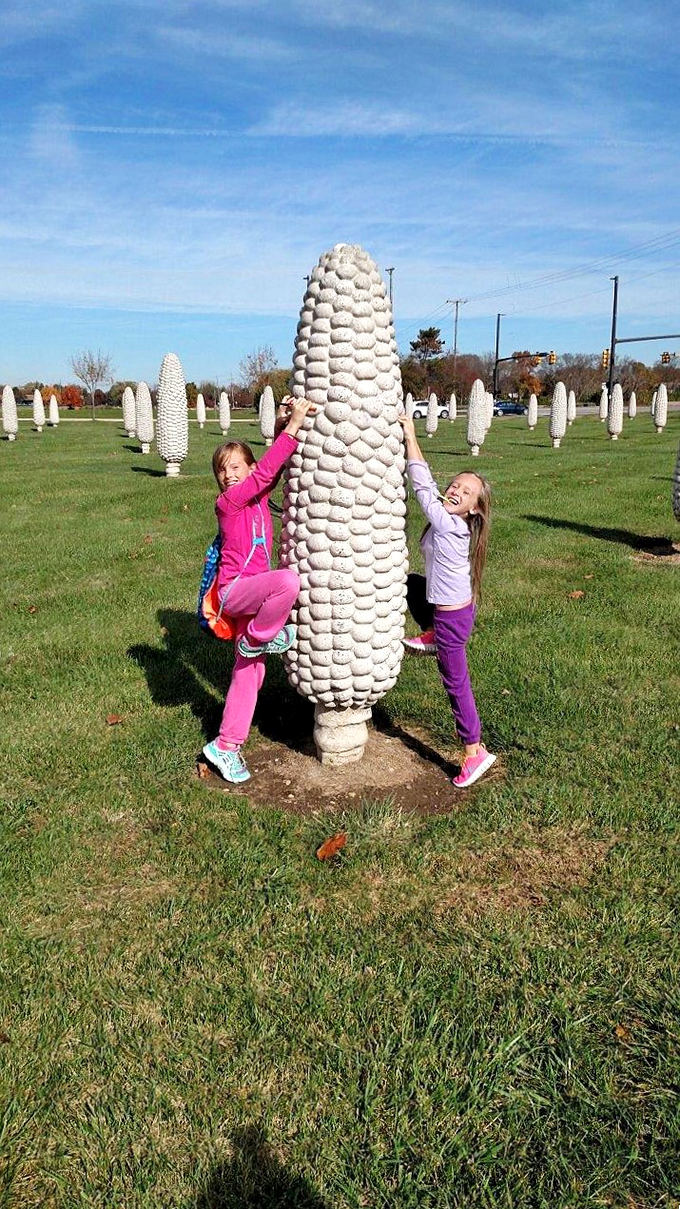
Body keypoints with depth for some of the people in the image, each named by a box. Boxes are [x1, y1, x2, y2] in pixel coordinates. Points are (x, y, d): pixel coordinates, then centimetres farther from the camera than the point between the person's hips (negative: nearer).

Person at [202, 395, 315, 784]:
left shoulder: (258, 496, 9)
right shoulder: (228, 501, -10)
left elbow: (273, 468, 17)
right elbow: (266, 472, -19)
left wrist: (283, 426, 1)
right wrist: (292, 428, -20)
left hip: (255, 594, 8)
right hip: (235, 590, -7)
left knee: (251, 672, 8)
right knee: (289, 580, -37)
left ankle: (226, 747, 19)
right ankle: (258, 637, -10)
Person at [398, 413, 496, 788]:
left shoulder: (449, 525, -24)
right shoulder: (449, 521, -1)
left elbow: (422, 485, -22)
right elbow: (429, 484, 6)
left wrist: (410, 437, -17)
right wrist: (409, 440, 1)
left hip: (452, 617, -9)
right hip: (447, 604, 9)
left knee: (455, 683, 3)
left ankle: (475, 752, 15)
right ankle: (430, 636, 26)